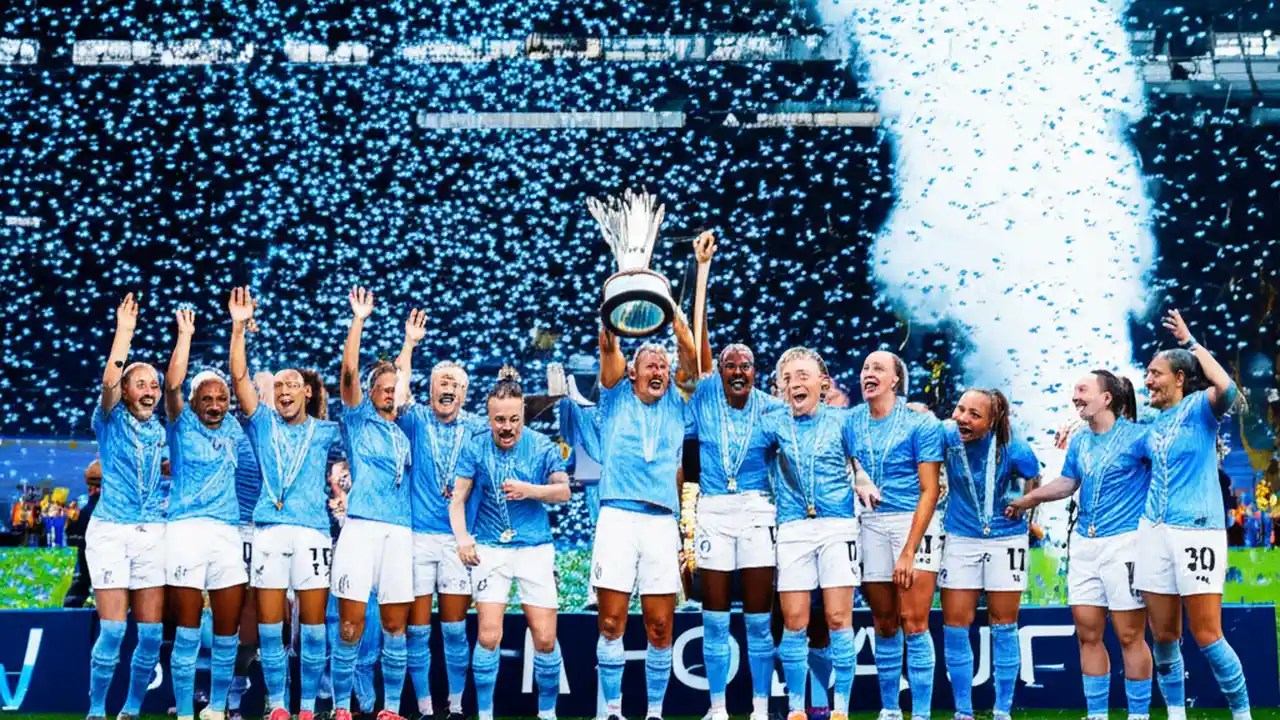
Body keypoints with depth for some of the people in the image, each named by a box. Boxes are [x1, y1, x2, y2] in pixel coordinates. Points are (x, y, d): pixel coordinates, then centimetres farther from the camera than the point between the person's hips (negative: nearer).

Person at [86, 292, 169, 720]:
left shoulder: (163, 432, 12)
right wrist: (124, 331, -22)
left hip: (154, 533, 4)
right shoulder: (110, 423, 1)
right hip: (111, 532, -4)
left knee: (151, 632, 0)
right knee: (113, 629, -9)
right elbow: (108, 382, -17)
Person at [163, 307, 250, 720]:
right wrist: (185, 334, -8)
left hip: (228, 532, 4)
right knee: (188, 631, -3)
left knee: (227, 632, 5)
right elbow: (172, 386, -9)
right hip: (187, 530, -4)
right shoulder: (182, 426, 6)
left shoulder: (232, 430, 16)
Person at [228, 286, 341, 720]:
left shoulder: (324, 432, 11)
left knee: (313, 627, 1)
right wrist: (239, 327, -8)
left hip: (312, 532, -1)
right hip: (269, 530, 1)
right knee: (270, 627, 2)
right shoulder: (263, 424, 12)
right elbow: (239, 377, 2)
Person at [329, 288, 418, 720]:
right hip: (361, 525, -4)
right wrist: (359, 320, -4)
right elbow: (349, 371, -5)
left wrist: (410, 340, 30)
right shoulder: (358, 418, 8)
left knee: (395, 624, 4)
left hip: (400, 530, 4)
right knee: (351, 623, -5)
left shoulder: (403, 428, 19)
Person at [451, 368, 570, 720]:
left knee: (545, 638, -2)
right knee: (488, 637, -9)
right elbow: (458, 498, -1)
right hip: (490, 549, 0)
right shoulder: (476, 448, -3)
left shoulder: (542, 446, -4)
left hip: (535, 548, 0)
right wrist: (462, 536, -17)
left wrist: (529, 490, -22)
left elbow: (564, 491, -5)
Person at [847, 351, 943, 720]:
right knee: (884, 625, 9)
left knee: (914, 623, -8)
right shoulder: (851, 421, 6)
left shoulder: (921, 424, -6)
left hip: (913, 522, -4)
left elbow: (929, 491, -8)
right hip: (871, 523, 4)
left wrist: (908, 552, -13)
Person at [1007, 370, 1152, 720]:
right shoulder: (1079, 441, 12)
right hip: (1084, 544, 7)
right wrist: (1028, 499, 26)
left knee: (1130, 636, -2)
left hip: (1124, 542, -7)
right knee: (1088, 634, 8)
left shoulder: (1136, 435, -9)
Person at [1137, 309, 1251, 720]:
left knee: (1206, 636, -5)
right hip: (1154, 530, 6)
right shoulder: (1153, 423, 14)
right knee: (1163, 634, 6)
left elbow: (1227, 389, -28)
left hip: (1197, 530, -6)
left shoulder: (1200, 407, -5)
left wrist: (1191, 342, -18)